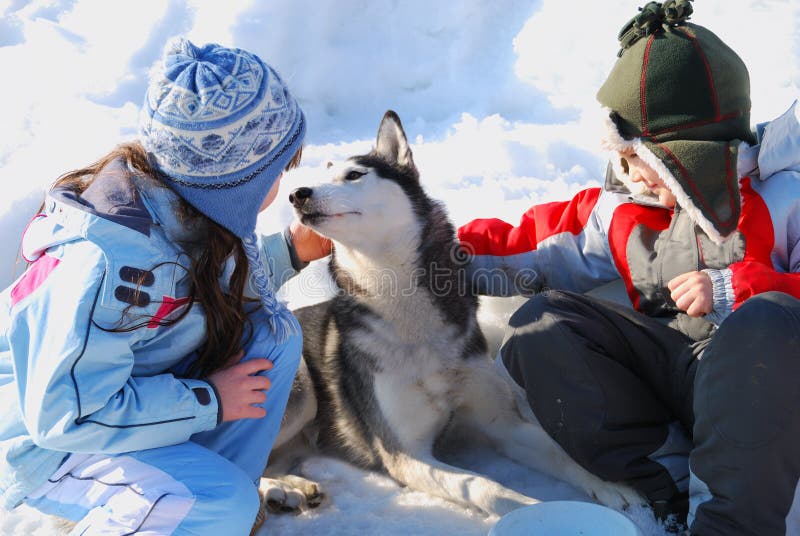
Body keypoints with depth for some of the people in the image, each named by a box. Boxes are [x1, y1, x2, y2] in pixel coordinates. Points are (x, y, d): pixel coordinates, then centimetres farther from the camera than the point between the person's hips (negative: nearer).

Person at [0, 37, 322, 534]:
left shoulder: (185, 208, -10)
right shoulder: (112, 263, -36)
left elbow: (224, 282, 11)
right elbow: (63, 416, -32)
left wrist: (288, 250, -2)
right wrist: (209, 402, -25)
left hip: (134, 384, 8)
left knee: (273, 330, -10)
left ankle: (211, 489, 0)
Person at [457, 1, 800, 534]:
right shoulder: (620, 209, 13)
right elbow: (544, 246, 16)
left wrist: (735, 289, -22)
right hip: (668, 371, 5)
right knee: (539, 326, -15)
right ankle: (676, 485, -25)